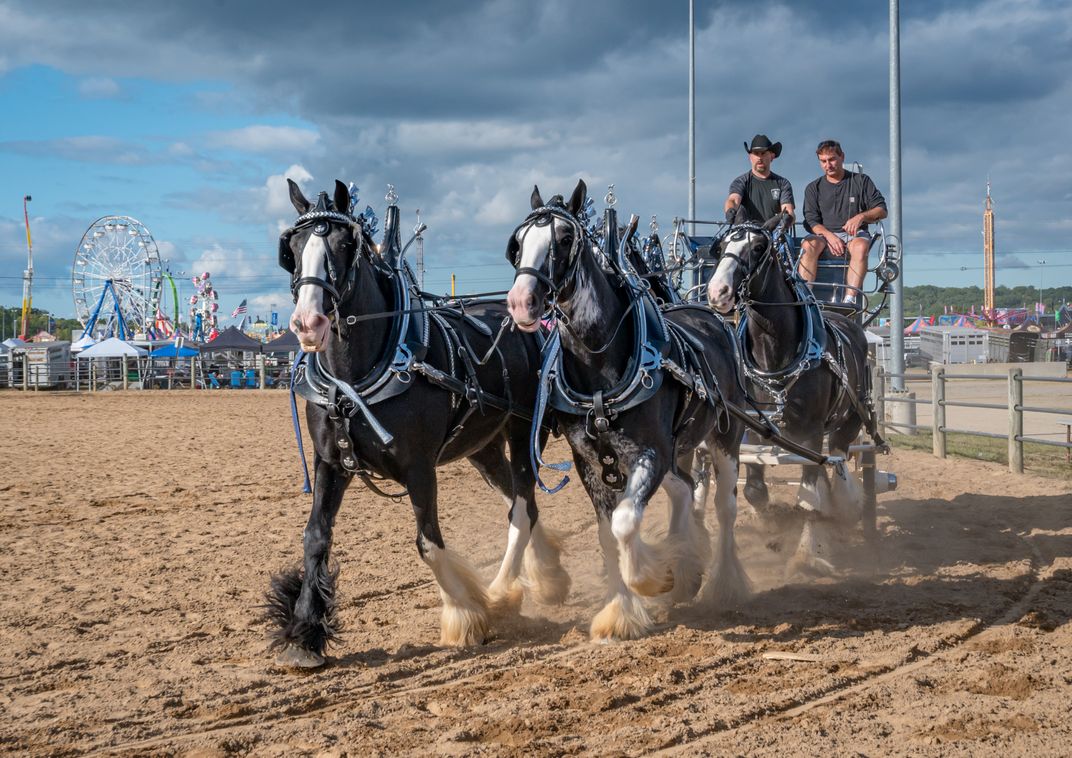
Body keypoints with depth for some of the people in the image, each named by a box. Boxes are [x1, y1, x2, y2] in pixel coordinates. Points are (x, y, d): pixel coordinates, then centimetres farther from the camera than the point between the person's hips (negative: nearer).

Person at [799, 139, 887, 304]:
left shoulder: (861, 181, 13)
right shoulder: (814, 188, 15)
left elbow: (881, 210, 7)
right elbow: (811, 221, 4)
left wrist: (861, 217, -14)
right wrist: (829, 236, -16)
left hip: (855, 234, -1)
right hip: (825, 234, 1)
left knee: (860, 246, -38)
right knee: (809, 245, -34)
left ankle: (850, 300, -47)